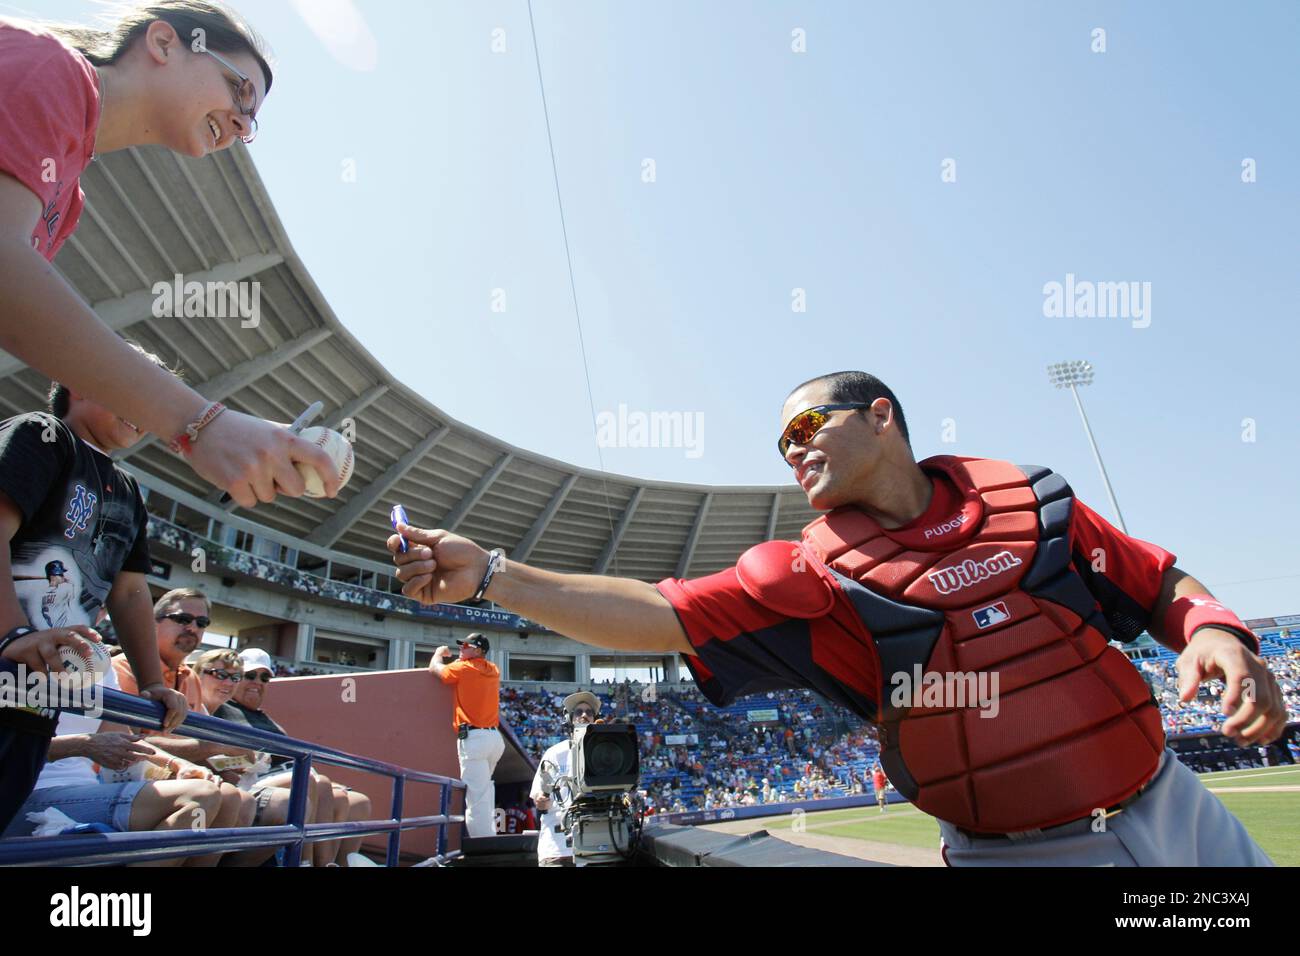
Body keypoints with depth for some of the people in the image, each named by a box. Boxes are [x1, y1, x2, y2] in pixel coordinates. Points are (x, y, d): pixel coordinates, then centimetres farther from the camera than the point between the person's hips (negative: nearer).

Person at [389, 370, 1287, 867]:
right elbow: (659, 615, -17)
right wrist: (488, 573, -22)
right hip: (1017, 851, -3)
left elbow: (1163, 583, 8)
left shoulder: (1029, 495, -1)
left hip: (1177, 812, 4)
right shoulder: (813, 576, -10)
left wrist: (1217, 634, -15)